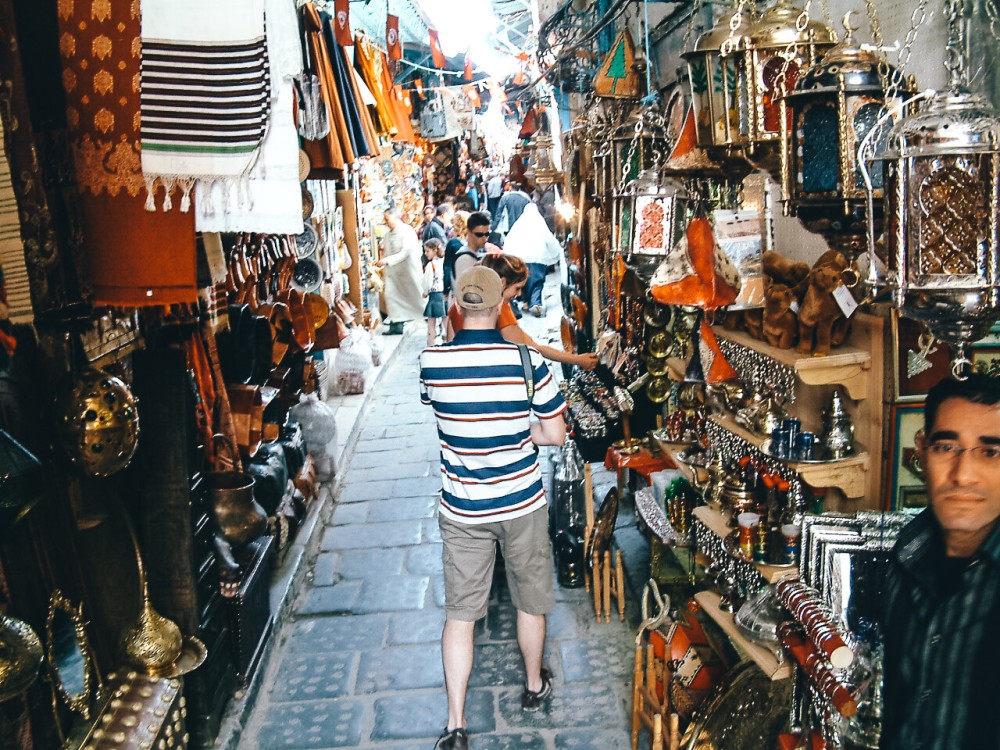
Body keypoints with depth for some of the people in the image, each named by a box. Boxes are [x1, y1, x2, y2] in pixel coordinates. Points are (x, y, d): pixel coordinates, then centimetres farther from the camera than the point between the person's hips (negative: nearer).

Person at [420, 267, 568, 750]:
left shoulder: (432, 361, -13)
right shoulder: (527, 361, -18)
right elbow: (555, 434, -9)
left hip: (461, 510, 1)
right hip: (522, 504, 0)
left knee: (460, 613, 13)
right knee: (530, 601, 21)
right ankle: (535, 686, 43)